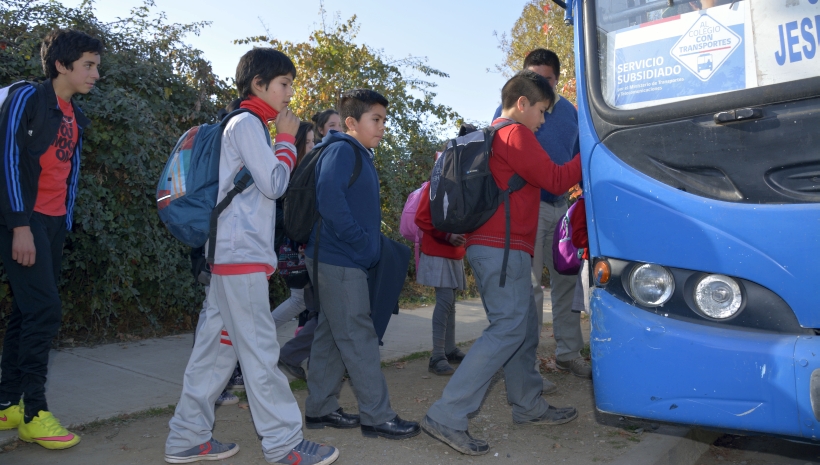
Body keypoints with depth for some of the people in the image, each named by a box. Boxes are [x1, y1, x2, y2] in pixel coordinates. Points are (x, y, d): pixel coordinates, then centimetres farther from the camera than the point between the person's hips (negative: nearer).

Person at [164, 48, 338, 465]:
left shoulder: (246, 125, 21)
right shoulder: (248, 123, -8)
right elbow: (274, 184, -12)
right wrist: (287, 139, -3)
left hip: (232, 252, 10)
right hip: (242, 254, -10)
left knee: (218, 345, 11)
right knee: (259, 350, -5)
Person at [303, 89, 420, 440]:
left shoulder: (360, 155, 19)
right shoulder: (342, 150, -11)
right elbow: (330, 199, -24)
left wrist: (372, 244, 10)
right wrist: (361, 243, -20)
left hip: (339, 261, 10)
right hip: (340, 262, -10)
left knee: (330, 335, 14)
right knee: (359, 338, -4)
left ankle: (320, 409, 24)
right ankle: (377, 416, 5)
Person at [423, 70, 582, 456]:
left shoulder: (490, 135, 22)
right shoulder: (516, 134, -9)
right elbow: (555, 180, -9)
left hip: (490, 246, 11)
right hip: (504, 247, -10)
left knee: (525, 327, 15)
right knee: (508, 329, -12)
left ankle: (529, 406, 26)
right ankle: (447, 416, -14)